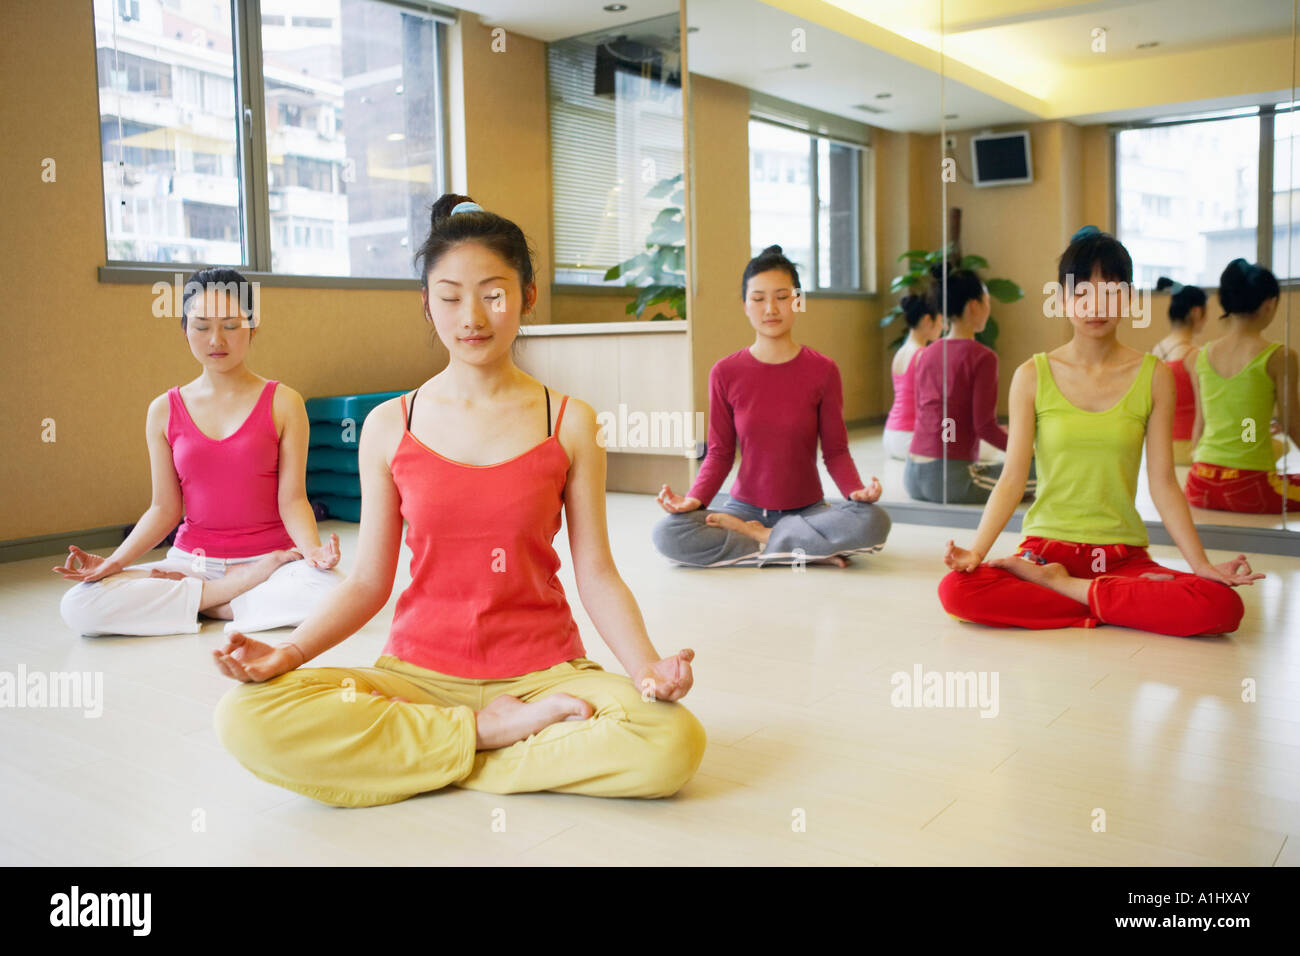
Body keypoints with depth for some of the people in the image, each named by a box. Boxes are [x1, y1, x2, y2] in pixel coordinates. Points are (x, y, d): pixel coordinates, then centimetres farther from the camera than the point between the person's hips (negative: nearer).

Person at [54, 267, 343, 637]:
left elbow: (292, 499, -5)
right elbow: (165, 508, 7)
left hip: (270, 558, -2)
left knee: (331, 592, -36)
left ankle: (197, 598, -12)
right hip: (191, 559, 3)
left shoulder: (283, 403, -1)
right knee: (78, 606, -20)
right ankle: (238, 589, -12)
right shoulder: (164, 411, 7)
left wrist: (312, 548, -25)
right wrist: (114, 561, -8)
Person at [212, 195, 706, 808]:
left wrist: (646, 666, -17)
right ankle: (489, 732, -13)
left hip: (542, 673, 0)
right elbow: (369, 581, 6)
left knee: (674, 745, -30)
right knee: (247, 720, -25)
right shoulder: (389, 428, 3)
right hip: (419, 674, 1)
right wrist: (287, 654, -10)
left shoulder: (569, 423, 1)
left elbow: (596, 575, 0)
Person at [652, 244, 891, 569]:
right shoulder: (725, 373, -1)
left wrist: (857, 490, -21)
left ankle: (752, 536, -13)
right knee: (667, 534, -28)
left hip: (807, 509, 0)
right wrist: (695, 499, -16)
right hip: (745, 505, 0)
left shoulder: (822, 370, -3)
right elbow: (720, 452, 2)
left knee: (873, 521, -33)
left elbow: (835, 450, -1)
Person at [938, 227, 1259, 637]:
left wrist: (1202, 564, -7)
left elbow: (1163, 483, 3)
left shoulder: (1154, 377, 6)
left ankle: (1064, 588, -11)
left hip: (1123, 554, 2)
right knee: (956, 591, -31)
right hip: (1046, 548, -1)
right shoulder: (1033, 376, 2)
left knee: (1222, 607, -27)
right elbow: (1012, 479, -2)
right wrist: (976, 551, -15)